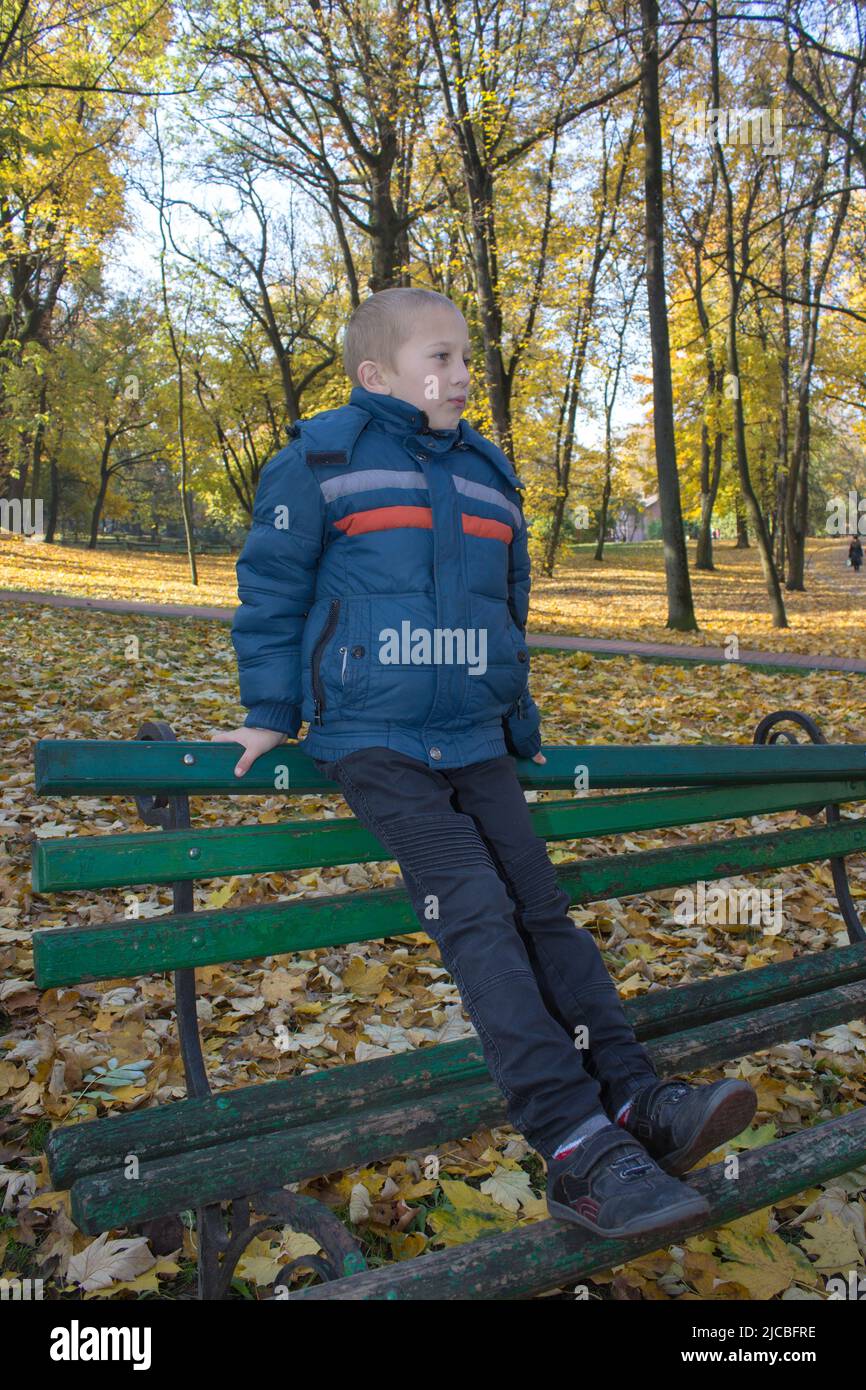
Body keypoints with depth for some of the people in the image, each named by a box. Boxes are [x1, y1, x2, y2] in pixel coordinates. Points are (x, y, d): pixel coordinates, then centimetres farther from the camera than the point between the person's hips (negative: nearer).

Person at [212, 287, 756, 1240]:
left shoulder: (489, 477, 16)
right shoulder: (322, 463, -2)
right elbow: (271, 592, 3)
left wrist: (517, 720, 26)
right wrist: (271, 716, 2)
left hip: (476, 742, 6)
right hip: (373, 740, -5)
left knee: (542, 905, -4)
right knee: (475, 912, -19)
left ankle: (637, 1101, -4)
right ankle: (577, 1147, -21)